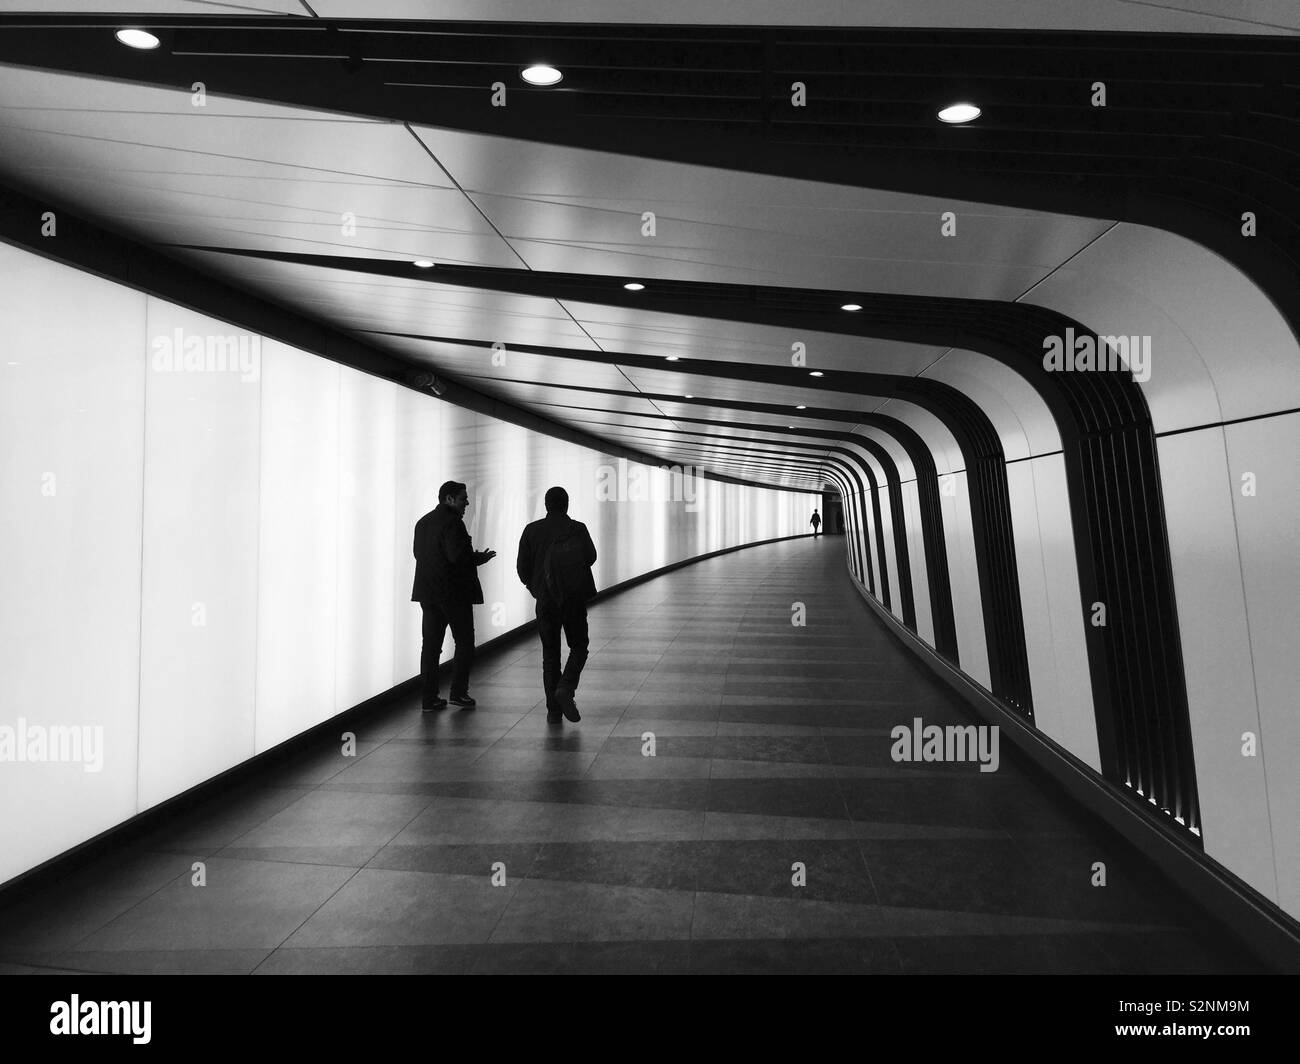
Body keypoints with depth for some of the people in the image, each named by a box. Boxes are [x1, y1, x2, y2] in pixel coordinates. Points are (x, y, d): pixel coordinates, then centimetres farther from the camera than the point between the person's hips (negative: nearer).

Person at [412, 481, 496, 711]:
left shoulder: (423, 522, 14)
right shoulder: (452, 522, -14)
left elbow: (419, 553, 14)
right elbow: (458, 556, -23)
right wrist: (479, 558, -5)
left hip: (427, 592, 8)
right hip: (454, 592, -8)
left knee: (431, 644, 9)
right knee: (464, 642, 7)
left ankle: (429, 698, 11)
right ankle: (458, 692, 7)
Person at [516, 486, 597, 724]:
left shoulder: (532, 530, 0)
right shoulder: (577, 529, -5)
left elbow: (522, 567, 0)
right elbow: (590, 558, 2)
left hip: (545, 600, 2)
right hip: (574, 599, -2)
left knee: (550, 654, 11)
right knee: (578, 648, 13)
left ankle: (553, 710, 8)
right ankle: (565, 689, -11)